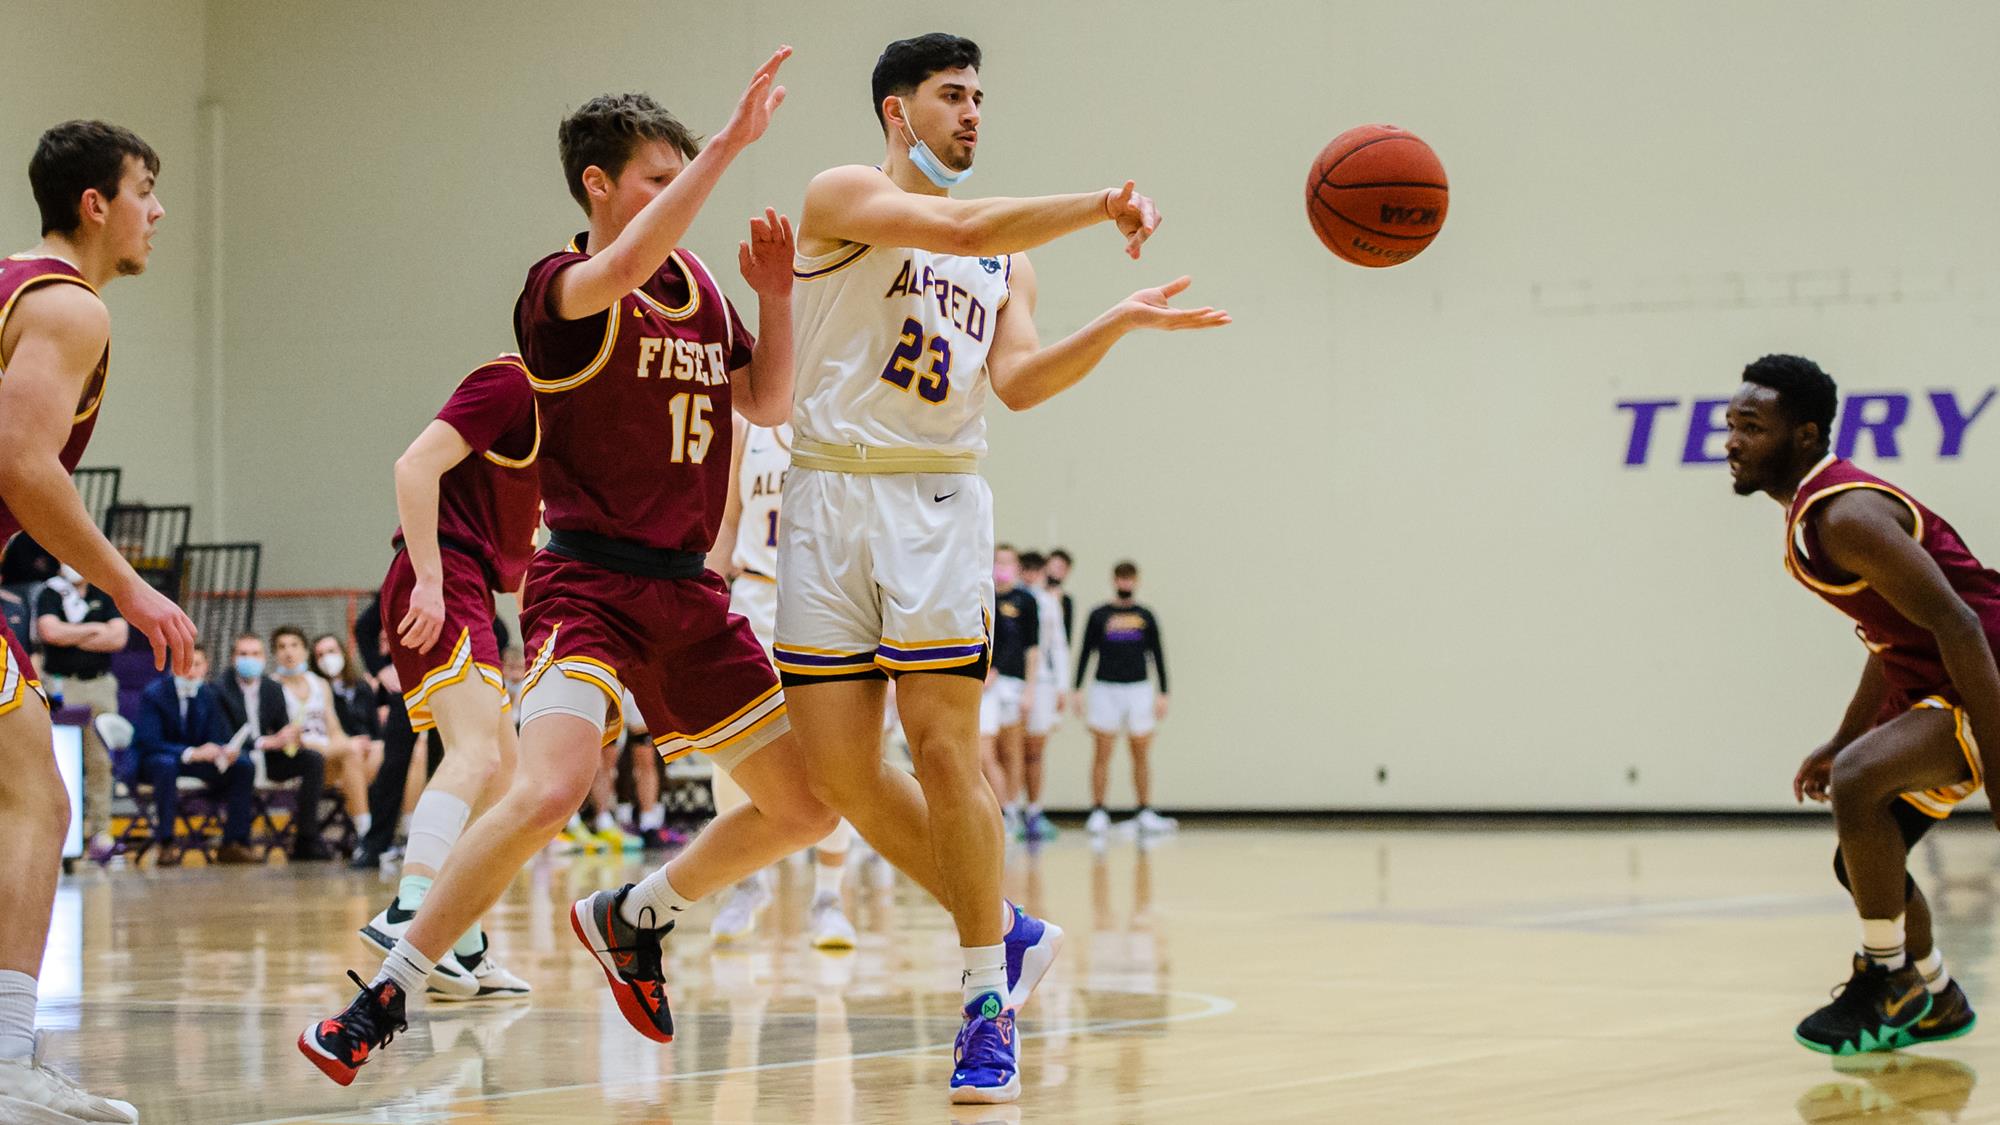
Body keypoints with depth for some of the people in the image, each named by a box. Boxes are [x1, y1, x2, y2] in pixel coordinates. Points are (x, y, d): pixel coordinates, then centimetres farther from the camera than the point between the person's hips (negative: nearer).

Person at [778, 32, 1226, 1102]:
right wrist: (1103, 204, -16)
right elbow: (958, 230, -16)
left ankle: (989, 1002, -5)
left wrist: (1118, 322, -11)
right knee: (837, 768, -3)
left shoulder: (1007, 256, 17)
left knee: (944, 746, -11)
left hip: (937, 501, 2)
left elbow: (1019, 382, 3)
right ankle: (1007, 931, 14)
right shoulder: (844, 195, 2)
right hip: (830, 494, -2)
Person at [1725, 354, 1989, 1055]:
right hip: (1930, 682, 11)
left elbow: (1958, 626, -27)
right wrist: (1840, 743, 23)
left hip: (1983, 685, -11)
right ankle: (1936, 1002, 34)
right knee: (1864, 861, 14)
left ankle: (1891, 978, -14)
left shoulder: (1846, 516, -22)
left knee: (1859, 781, -30)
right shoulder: (1810, 512, 10)